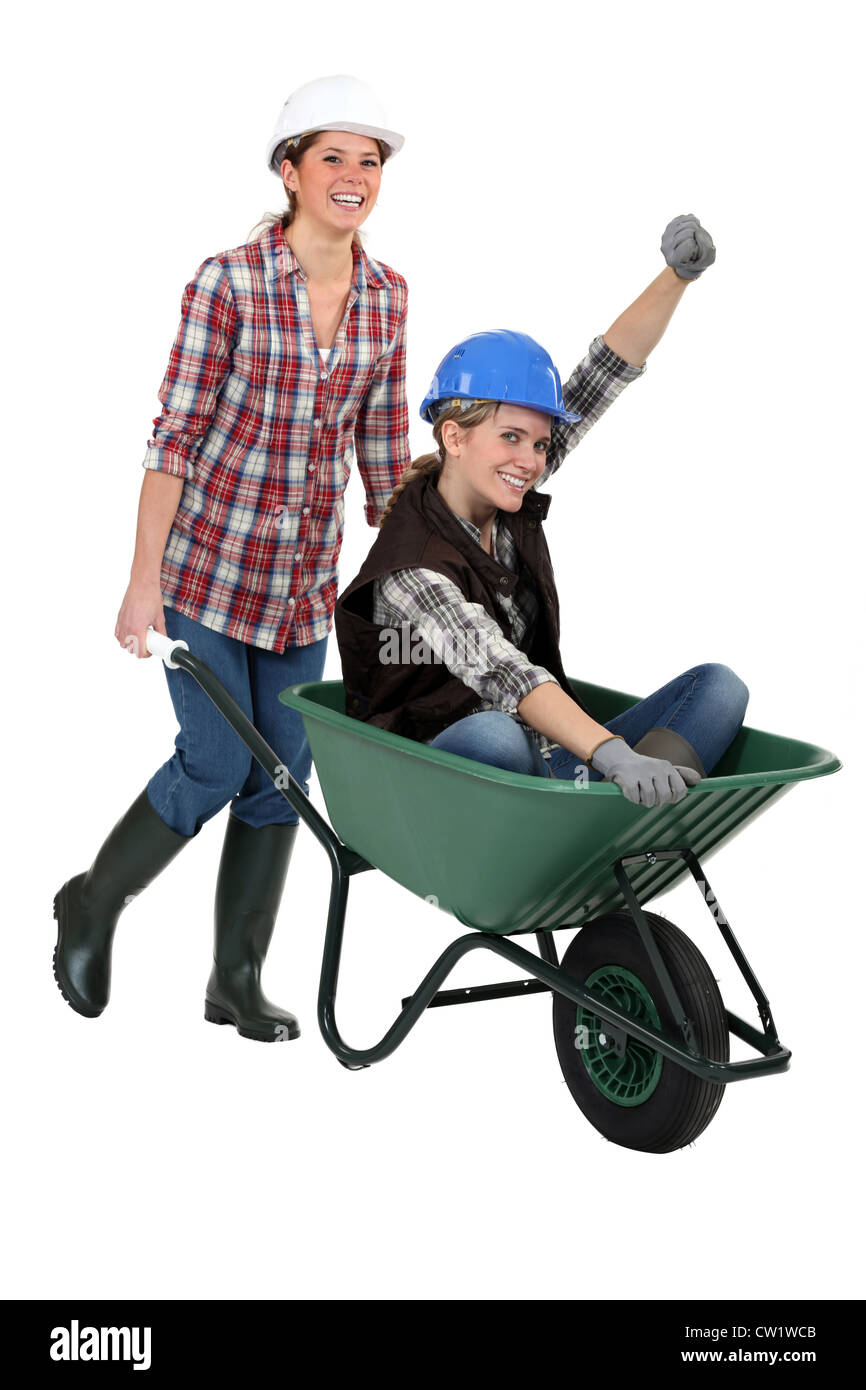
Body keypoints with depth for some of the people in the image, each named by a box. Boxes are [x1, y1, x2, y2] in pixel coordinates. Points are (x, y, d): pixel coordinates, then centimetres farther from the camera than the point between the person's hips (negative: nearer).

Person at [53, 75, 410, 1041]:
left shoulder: (385, 297, 3)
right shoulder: (227, 283, -12)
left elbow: (382, 446, 9)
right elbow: (175, 435, -11)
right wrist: (143, 579, -13)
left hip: (308, 577, 5)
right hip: (208, 560, -5)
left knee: (282, 776, 7)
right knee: (216, 767, -5)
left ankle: (236, 981, 22)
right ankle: (92, 905, 23)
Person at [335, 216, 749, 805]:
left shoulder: (512, 506, 3)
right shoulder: (411, 571, -19)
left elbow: (608, 369, 4)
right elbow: (506, 677, -34)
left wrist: (679, 274, -9)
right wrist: (613, 754, -47)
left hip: (550, 757, 8)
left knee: (720, 685, -9)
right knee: (492, 734, -42)